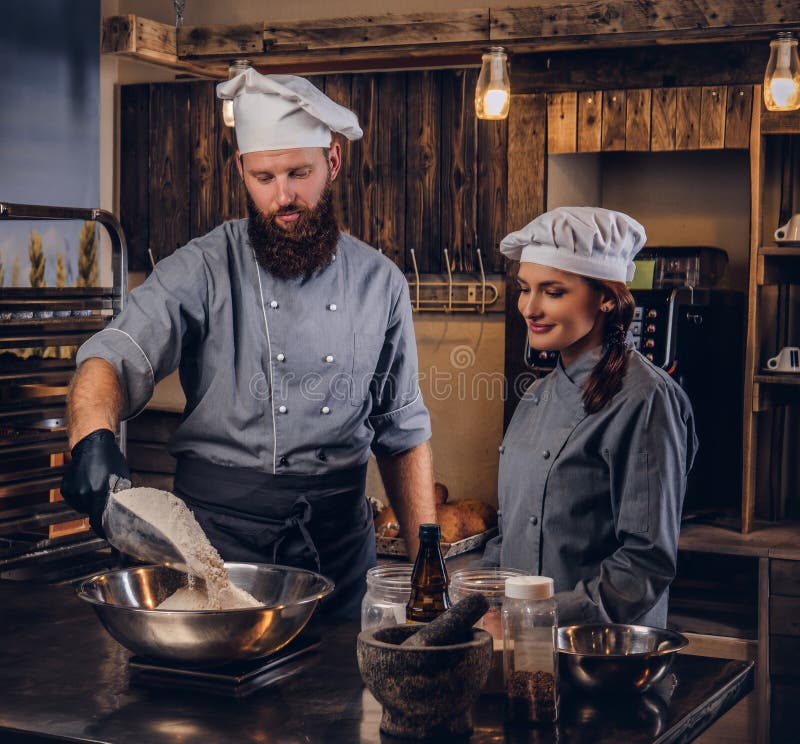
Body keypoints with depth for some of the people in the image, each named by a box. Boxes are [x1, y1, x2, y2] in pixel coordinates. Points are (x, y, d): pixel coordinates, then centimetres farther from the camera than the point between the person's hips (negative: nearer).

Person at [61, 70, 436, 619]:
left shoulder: (380, 283, 6)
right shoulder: (203, 270, -3)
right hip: (219, 539, -2)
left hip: (341, 550, 2)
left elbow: (404, 434, 11)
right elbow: (114, 357, -16)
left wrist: (426, 556, 4)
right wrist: (93, 438, -37)